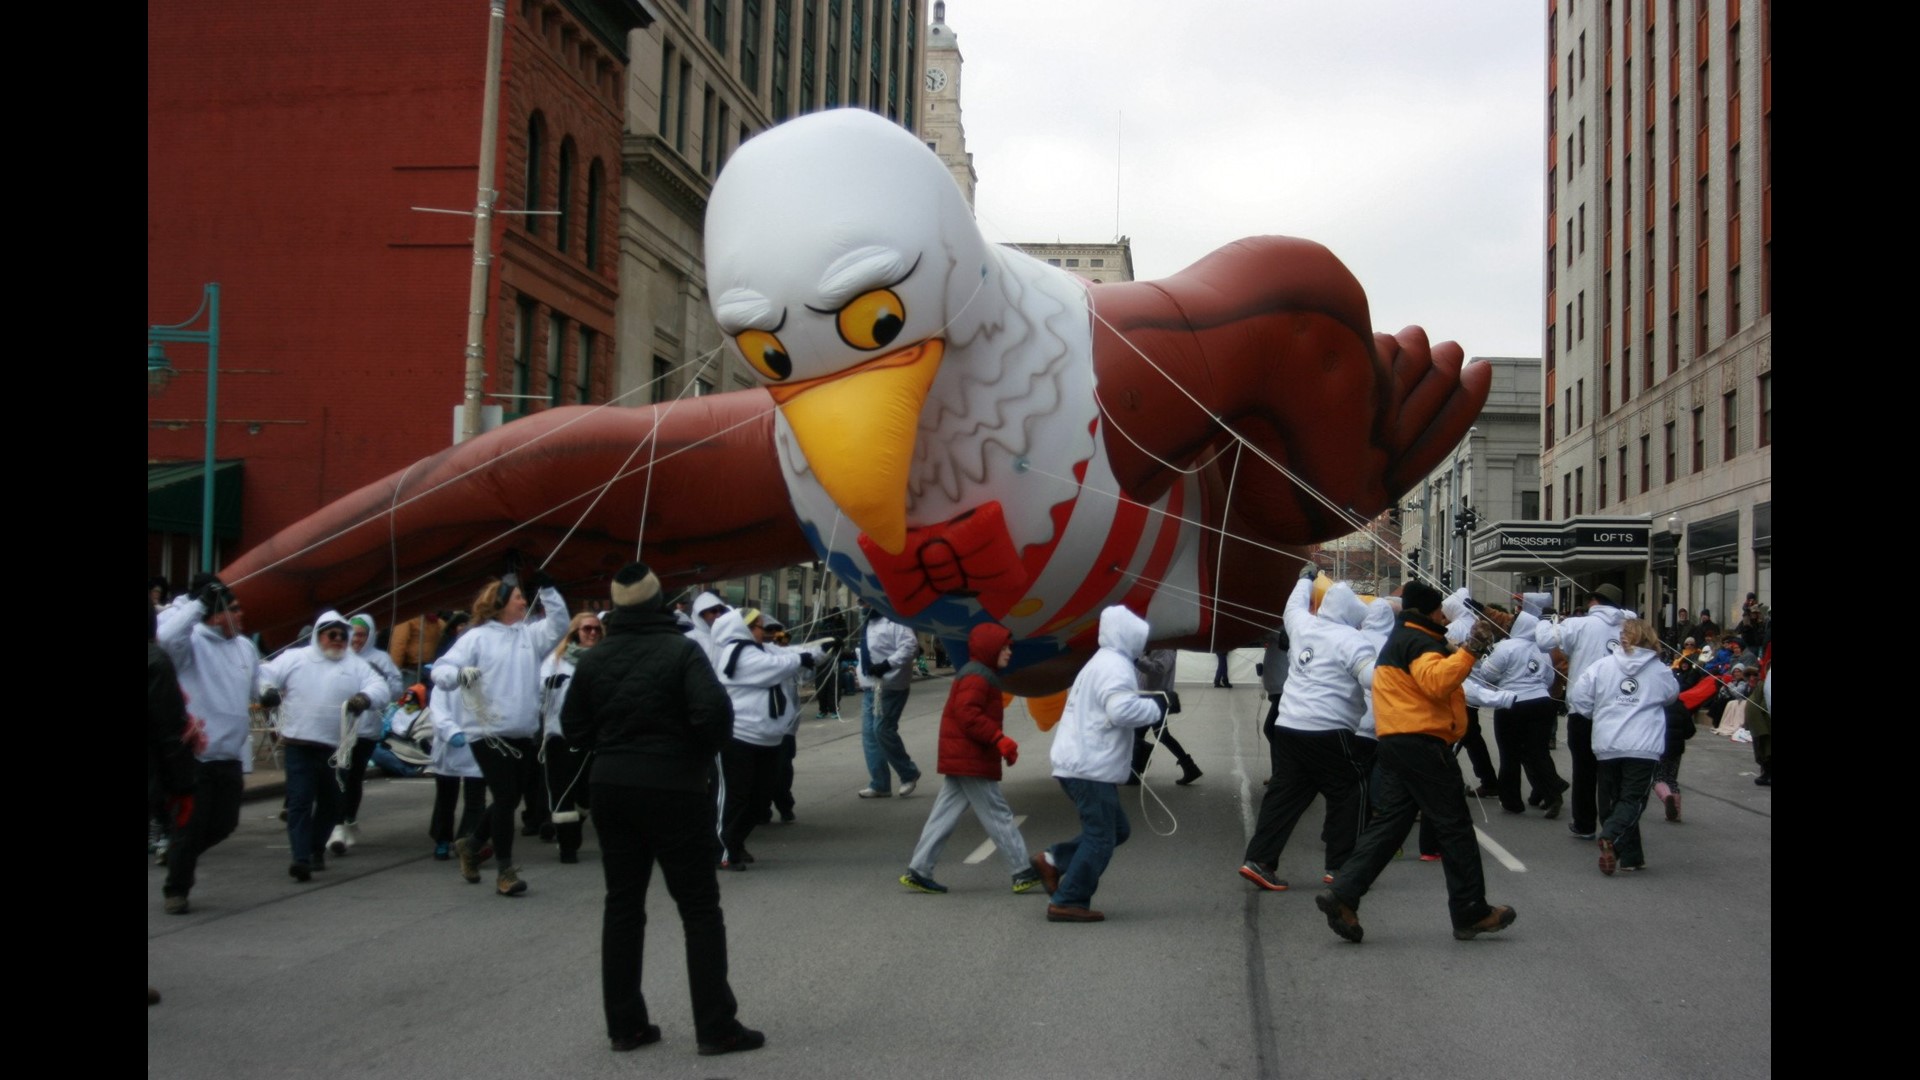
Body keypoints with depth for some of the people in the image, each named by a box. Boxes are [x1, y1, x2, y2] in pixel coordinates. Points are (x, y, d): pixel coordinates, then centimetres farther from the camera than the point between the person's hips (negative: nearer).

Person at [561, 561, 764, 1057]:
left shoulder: (594, 658, 4)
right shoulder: (681, 649, -11)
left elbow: (574, 729, 5)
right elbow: (715, 712, -22)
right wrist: (703, 752, -4)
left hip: (610, 788, 5)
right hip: (673, 789, -5)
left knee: (622, 903, 12)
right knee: (699, 906, 3)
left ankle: (625, 1023, 16)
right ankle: (715, 1025, 4)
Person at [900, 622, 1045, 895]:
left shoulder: (978, 675, 20)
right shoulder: (976, 677, -14)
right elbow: (968, 714, -26)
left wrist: (999, 742, 18)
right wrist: (999, 739, -26)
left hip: (959, 760, 10)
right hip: (972, 762, -10)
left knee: (944, 816, 9)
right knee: (997, 816, -4)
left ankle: (917, 871, 8)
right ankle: (1024, 873, 2)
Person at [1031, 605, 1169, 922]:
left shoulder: (1102, 663, 21)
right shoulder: (1115, 665, -14)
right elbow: (1122, 710, -27)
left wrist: (1147, 705, 18)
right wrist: (1156, 707, -11)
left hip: (1082, 763, 11)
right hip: (1090, 767, -11)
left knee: (1116, 829, 16)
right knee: (1100, 838, -4)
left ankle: (1052, 861, 15)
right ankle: (1068, 902, -1)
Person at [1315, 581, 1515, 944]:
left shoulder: (1400, 640, 23)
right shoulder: (1419, 642, -11)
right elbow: (1436, 681, -29)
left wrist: (1456, 653, 19)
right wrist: (1470, 651, -33)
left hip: (1396, 743, 10)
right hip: (1423, 743, -10)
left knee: (1390, 822, 6)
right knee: (1455, 826, -1)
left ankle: (1342, 894, -5)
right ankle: (1471, 913, 7)